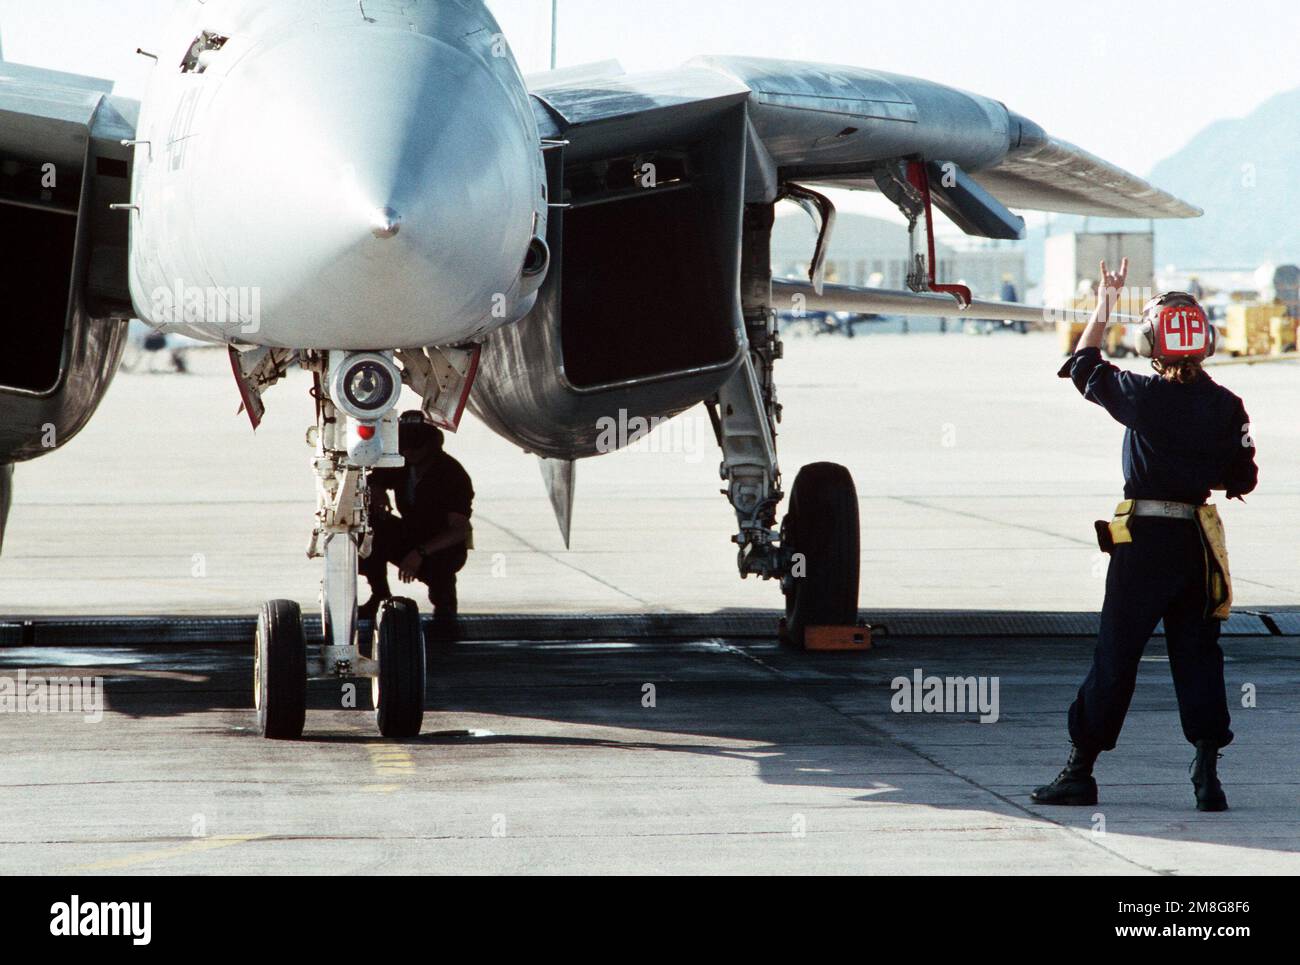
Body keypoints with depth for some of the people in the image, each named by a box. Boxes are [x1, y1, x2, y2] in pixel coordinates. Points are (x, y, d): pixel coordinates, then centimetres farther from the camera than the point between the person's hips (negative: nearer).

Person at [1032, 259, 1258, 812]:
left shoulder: (1143, 397, -11)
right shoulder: (1226, 407, -2)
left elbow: (1082, 369, 5)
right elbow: (1242, 481, 3)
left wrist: (1104, 306, 14)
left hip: (1143, 541, -3)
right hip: (1197, 542, 3)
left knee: (1115, 656, 3)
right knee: (1198, 654, 8)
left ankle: (1080, 771, 8)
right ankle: (1207, 771, 0)